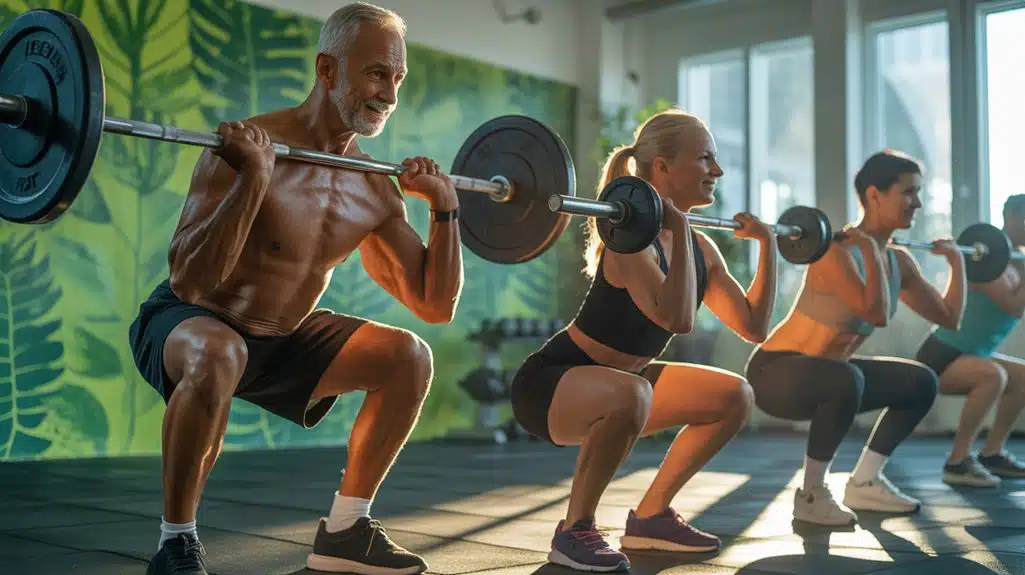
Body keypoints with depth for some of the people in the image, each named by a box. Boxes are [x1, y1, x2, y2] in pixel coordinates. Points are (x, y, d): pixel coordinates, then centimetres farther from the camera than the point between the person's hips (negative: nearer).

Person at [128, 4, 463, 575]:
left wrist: (446, 209, -8)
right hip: (184, 324, -6)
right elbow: (191, 281, -34)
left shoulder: (375, 189, -5)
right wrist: (254, 179, -41)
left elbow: (436, 306, -1)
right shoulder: (249, 148, -24)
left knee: (410, 357, -3)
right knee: (219, 355, -39)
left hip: (282, 337, 7)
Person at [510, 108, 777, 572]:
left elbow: (754, 326, 6)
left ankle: (650, 516, 16)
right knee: (629, 394, -41)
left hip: (617, 382, 9)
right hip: (548, 384, -9)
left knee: (735, 396, 10)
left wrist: (767, 243, 8)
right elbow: (677, 319, -39)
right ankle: (575, 530, -17)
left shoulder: (700, 248, 3)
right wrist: (678, 227, -36)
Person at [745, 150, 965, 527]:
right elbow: (877, 314, -37)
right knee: (846, 380, -39)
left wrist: (956, 260, 13)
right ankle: (811, 494, -18)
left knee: (921, 382, 11)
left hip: (829, 374, 9)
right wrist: (869, 249, -33)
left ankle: (864, 483, 16)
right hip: (775, 372, -9)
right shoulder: (836, 250, -23)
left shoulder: (899, 260, 4)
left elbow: (949, 318, 9)